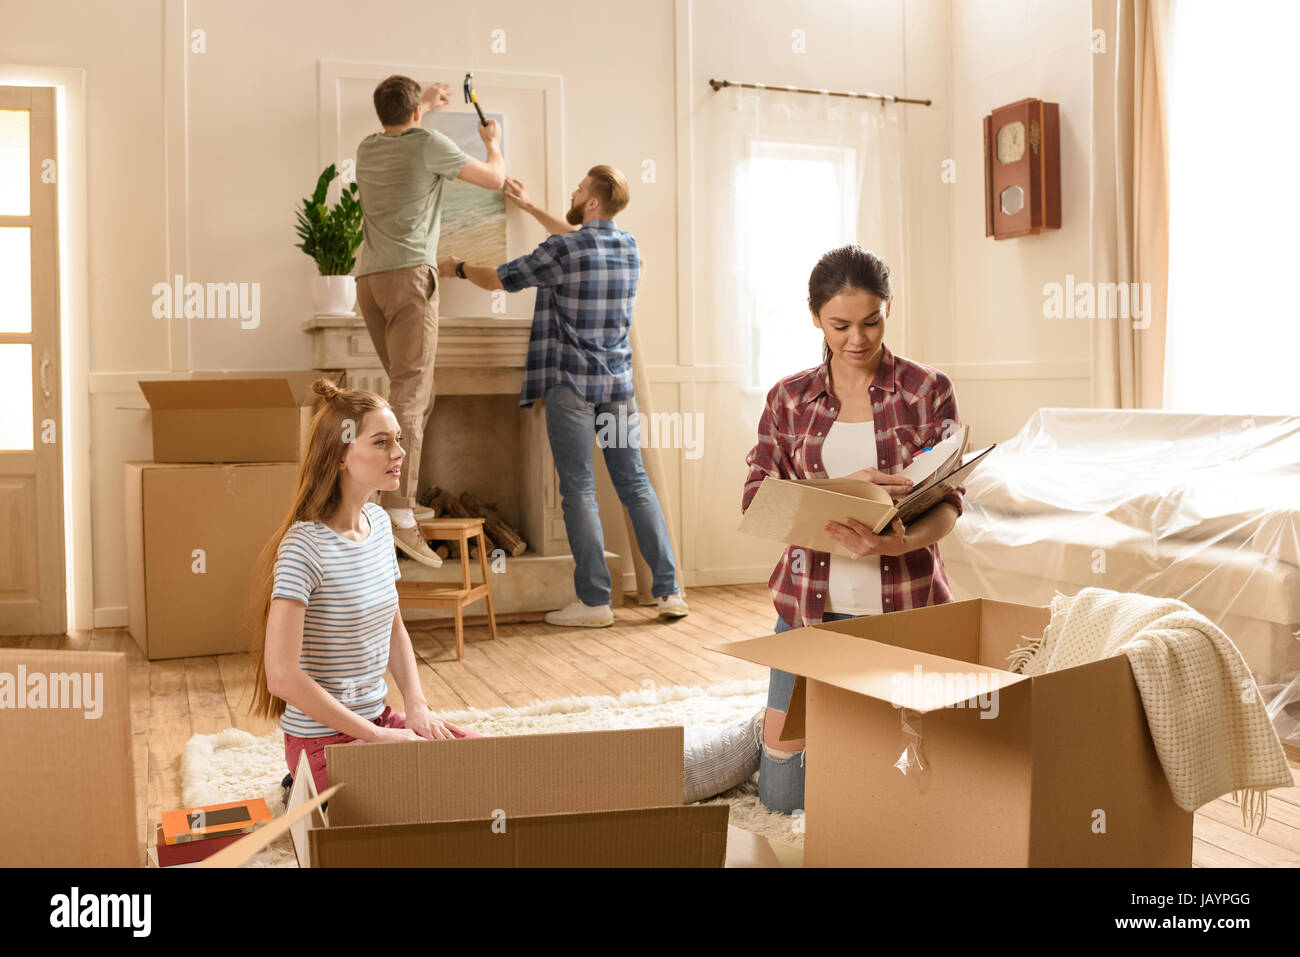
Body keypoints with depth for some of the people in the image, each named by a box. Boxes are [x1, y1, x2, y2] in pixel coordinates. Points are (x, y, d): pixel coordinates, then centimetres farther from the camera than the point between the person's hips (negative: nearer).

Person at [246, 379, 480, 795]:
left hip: (378, 719, 8)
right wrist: (375, 736, -19)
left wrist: (417, 707, 1)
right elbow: (282, 676, -25)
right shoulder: (305, 546, -21)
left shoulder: (379, 523, 4)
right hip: (325, 739, -8)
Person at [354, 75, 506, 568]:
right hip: (409, 274, -7)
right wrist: (493, 141, 28)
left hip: (369, 278, 7)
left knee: (417, 393, 15)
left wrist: (425, 102, 55)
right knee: (409, 394, -15)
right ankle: (398, 512, -25)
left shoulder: (366, 149, 19)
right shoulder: (428, 144, 0)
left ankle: (403, 497, 15)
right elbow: (495, 178, 9)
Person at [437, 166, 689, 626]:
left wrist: (458, 267, 21)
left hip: (572, 382, -6)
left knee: (579, 490, -1)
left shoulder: (562, 251, -11)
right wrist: (531, 208, 39)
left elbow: (497, 279, 1)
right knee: (635, 484, 9)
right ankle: (668, 590, 9)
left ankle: (594, 601, 2)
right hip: (618, 382, 6)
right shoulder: (628, 246, 8)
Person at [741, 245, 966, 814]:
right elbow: (756, 499, -5)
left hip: (905, 605, -1)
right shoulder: (789, 398, 4)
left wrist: (903, 541, -30)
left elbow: (948, 500, -7)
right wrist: (839, 492, -23)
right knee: (783, 792, 5)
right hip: (811, 605, 2)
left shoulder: (927, 390, -1)